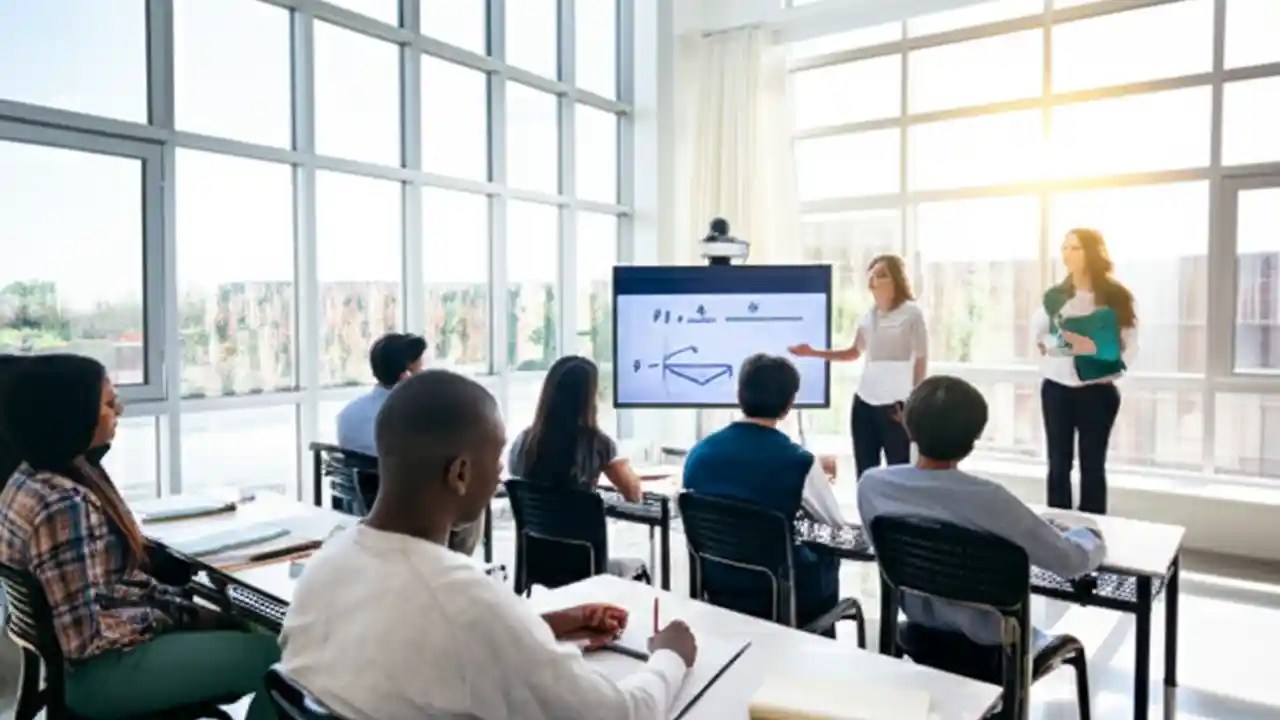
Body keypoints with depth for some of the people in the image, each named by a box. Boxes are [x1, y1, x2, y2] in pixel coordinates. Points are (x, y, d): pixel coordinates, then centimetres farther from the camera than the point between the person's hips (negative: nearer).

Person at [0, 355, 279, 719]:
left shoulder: (35, 477, 3)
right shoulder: (64, 505, -28)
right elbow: (84, 637, -27)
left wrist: (181, 604, 1)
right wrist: (173, 615, -13)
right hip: (99, 669, -10)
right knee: (271, 655, -11)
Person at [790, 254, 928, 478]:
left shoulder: (911, 313, -6)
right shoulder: (868, 315, 8)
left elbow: (921, 361, -5)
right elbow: (854, 352, 20)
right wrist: (813, 352, 10)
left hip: (895, 404, -6)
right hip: (864, 402, 6)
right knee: (865, 474, 13)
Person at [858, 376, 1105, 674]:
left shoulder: (872, 485, -16)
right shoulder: (987, 499, -29)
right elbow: (1073, 561, -16)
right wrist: (1092, 536, 7)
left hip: (921, 636, 4)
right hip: (987, 650, -4)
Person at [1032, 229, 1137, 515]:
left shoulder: (1116, 296, -2)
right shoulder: (1054, 296, 5)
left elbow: (1130, 347, -6)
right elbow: (1037, 333, 18)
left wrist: (1095, 349, -19)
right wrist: (1048, 347, 2)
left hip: (1097, 392, -2)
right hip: (1056, 389, 2)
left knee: (1092, 465, 6)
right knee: (1058, 464, 7)